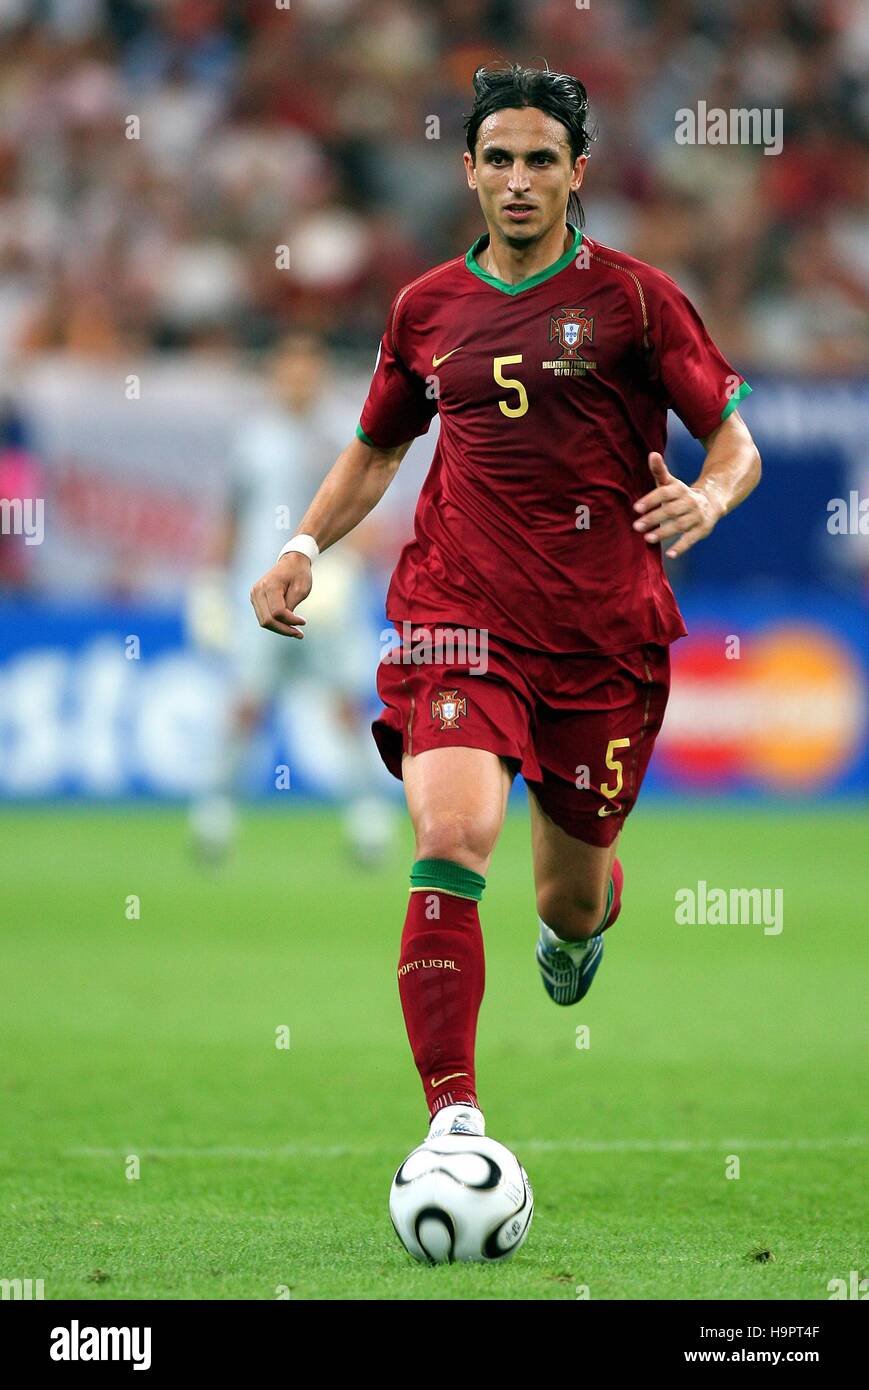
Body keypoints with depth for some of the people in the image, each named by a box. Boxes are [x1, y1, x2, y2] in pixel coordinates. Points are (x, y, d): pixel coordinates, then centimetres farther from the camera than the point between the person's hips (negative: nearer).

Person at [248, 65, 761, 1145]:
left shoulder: (632, 297, 1)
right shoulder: (427, 309, 10)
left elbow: (737, 445, 2)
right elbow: (375, 449, 26)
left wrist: (707, 498, -21)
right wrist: (303, 548, 10)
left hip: (605, 634, -1)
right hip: (458, 612, 1)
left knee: (569, 899, 11)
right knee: (453, 832, -25)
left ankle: (584, 916, 52)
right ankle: (453, 1119, -29)